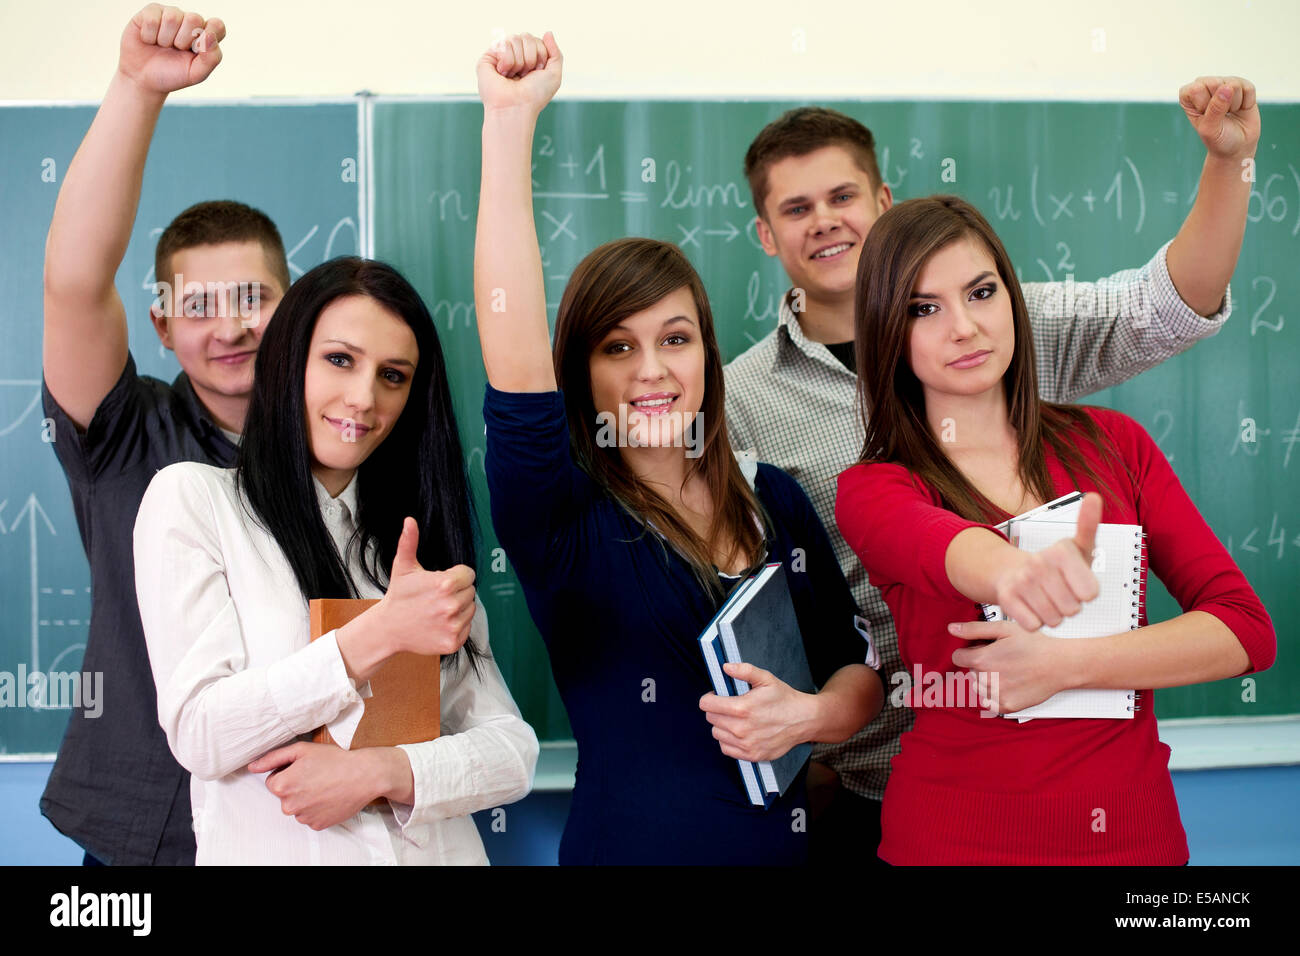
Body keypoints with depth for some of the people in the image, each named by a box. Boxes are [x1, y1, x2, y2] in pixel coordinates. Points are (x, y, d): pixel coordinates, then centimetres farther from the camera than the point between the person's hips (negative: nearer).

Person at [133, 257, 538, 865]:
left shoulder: (420, 540, 6)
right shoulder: (191, 497, -4)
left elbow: (513, 752, -1)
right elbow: (198, 735, -14)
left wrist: (380, 770, -19)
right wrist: (382, 633, -23)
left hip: (438, 850, 3)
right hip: (270, 851, -3)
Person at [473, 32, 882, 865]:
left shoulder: (774, 500, 0)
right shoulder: (563, 518, -11)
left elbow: (860, 668, 7)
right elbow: (516, 372, -28)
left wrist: (809, 715, -16)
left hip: (788, 840, 4)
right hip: (630, 841, -4)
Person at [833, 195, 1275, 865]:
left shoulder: (1110, 443, 3)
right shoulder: (872, 489, -3)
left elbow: (1248, 629, -4)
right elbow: (941, 544, -27)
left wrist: (1063, 664, -16)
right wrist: (1017, 571, -49)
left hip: (1137, 830, 2)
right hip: (959, 839, -2)